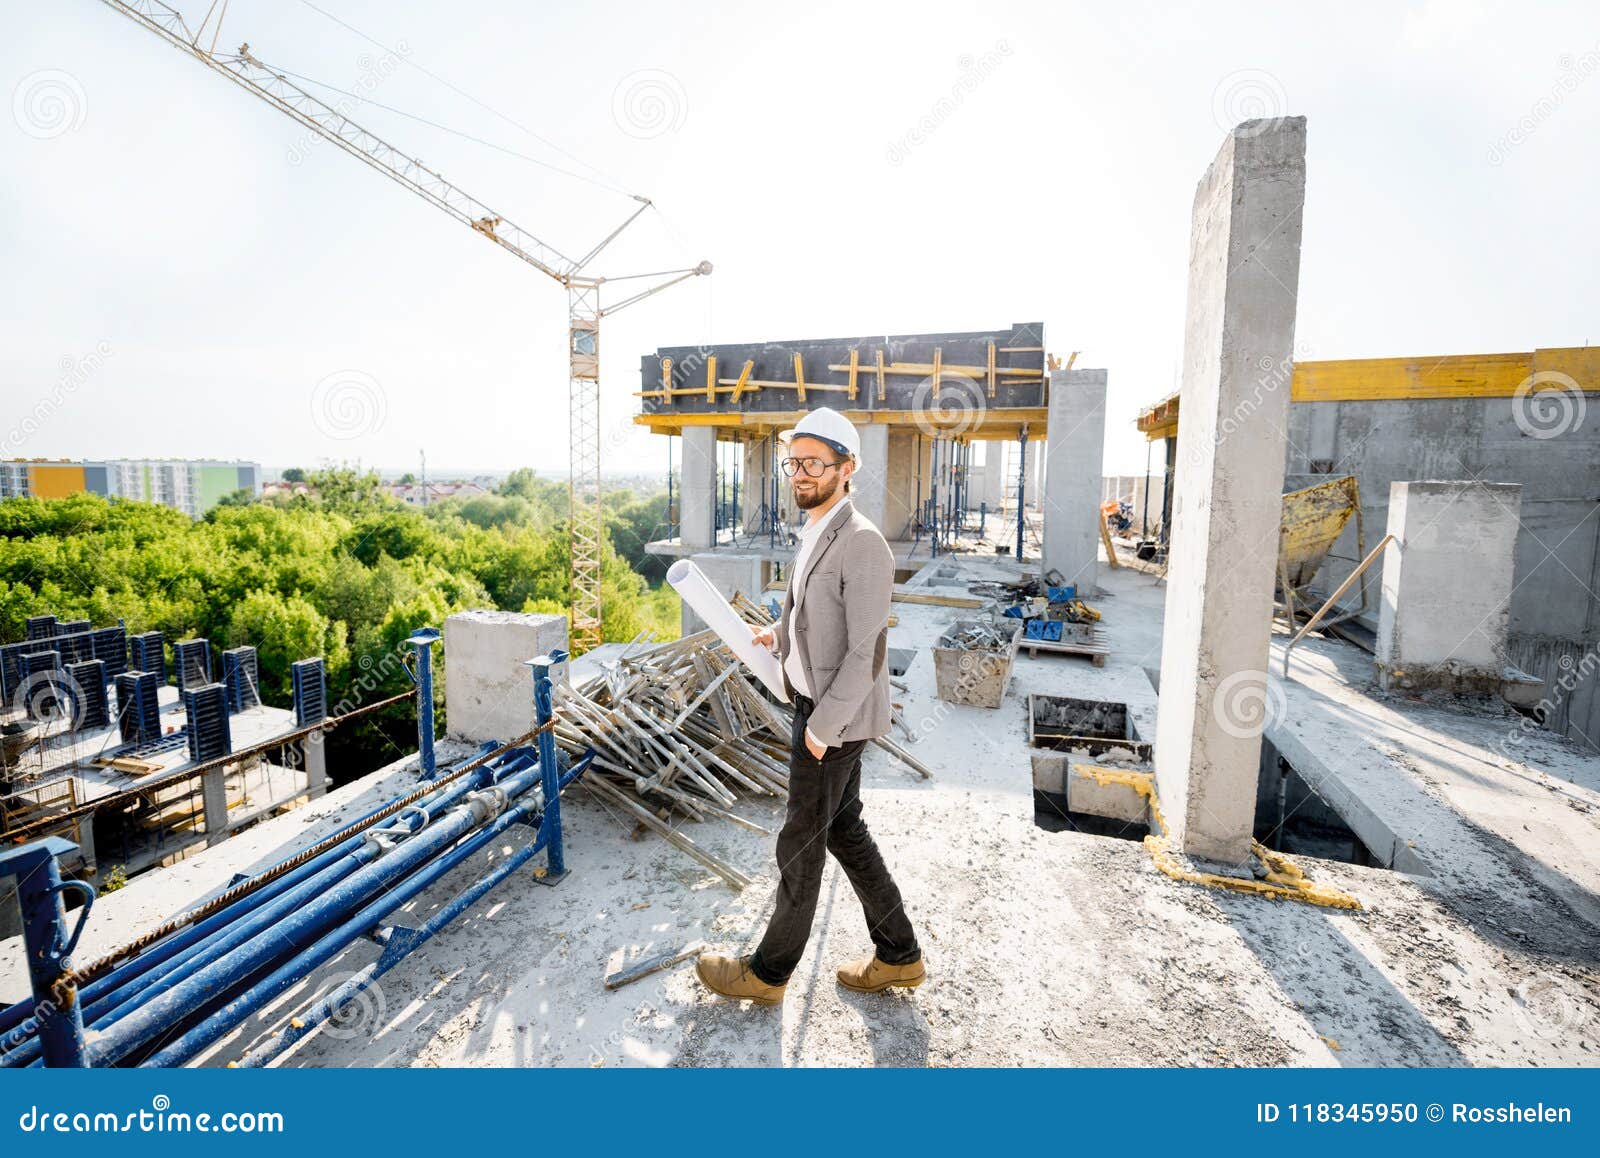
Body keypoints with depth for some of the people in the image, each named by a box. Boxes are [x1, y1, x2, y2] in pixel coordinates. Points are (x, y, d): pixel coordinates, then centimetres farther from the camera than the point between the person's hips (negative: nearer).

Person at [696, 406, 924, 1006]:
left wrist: (823, 725, -19)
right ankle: (898, 955, 37)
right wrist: (778, 633, 13)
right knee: (844, 831, 19)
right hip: (817, 707, 9)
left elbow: (866, 650, -24)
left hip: (835, 720, -9)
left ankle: (768, 971, 30)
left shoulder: (861, 543, -22)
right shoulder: (814, 534, 8)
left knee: (800, 846, 8)